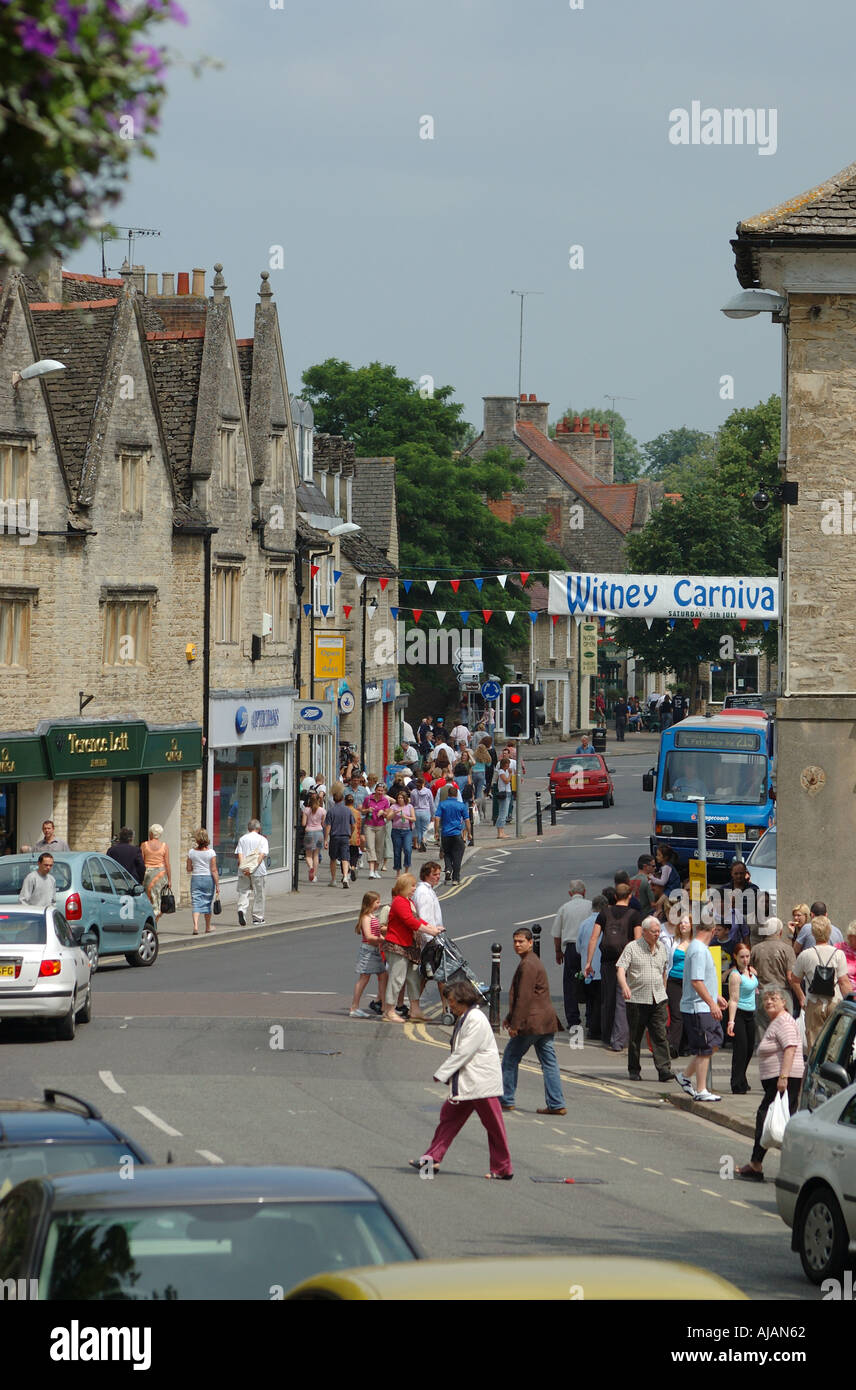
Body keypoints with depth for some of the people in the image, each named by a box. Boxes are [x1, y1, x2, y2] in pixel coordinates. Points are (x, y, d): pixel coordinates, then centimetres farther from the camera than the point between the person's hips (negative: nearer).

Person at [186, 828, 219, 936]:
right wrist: (217, 885, -5)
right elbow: (214, 870, -10)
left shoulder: (191, 852, -2)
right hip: (208, 878, -1)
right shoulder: (211, 852, -8)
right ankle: (208, 927, 28)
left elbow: (188, 869, 4)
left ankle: (196, 926, -21)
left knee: (196, 903, 0)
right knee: (207, 903, 14)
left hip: (195, 878, 1)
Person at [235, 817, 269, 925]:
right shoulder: (262, 839, 2)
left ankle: (241, 909, -22)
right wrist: (254, 867, -16)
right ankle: (257, 918, 13)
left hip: (243, 871, 2)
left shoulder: (242, 839, 10)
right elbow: (262, 855, -11)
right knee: (258, 894, 8)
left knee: (243, 892, 5)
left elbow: (239, 854, -2)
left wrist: (243, 867, -11)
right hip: (258, 871, -2)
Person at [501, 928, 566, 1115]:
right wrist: (509, 1017, 27)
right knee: (549, 1062, 6)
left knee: (510, 1059, 4)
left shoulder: (528, 965, -15)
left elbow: (524, 997, -19)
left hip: (531, 1022, -10)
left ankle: (506, 1100, 11)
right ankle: (556, 1104, 4)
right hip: (546, 1022, 10)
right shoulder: (533, 962, 18)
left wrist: (515, 1024, -18)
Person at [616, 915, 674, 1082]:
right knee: (635, 1037, 5)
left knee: (660, 1036, -6)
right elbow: (620, 968, -13)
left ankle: (664, 1069, -10)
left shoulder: (661, 948, 12)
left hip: (658, 999, 3)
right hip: (637, 999, -3)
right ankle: (634, 1070, 15)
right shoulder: (632, 947, -3)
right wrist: (624, 986, -30)